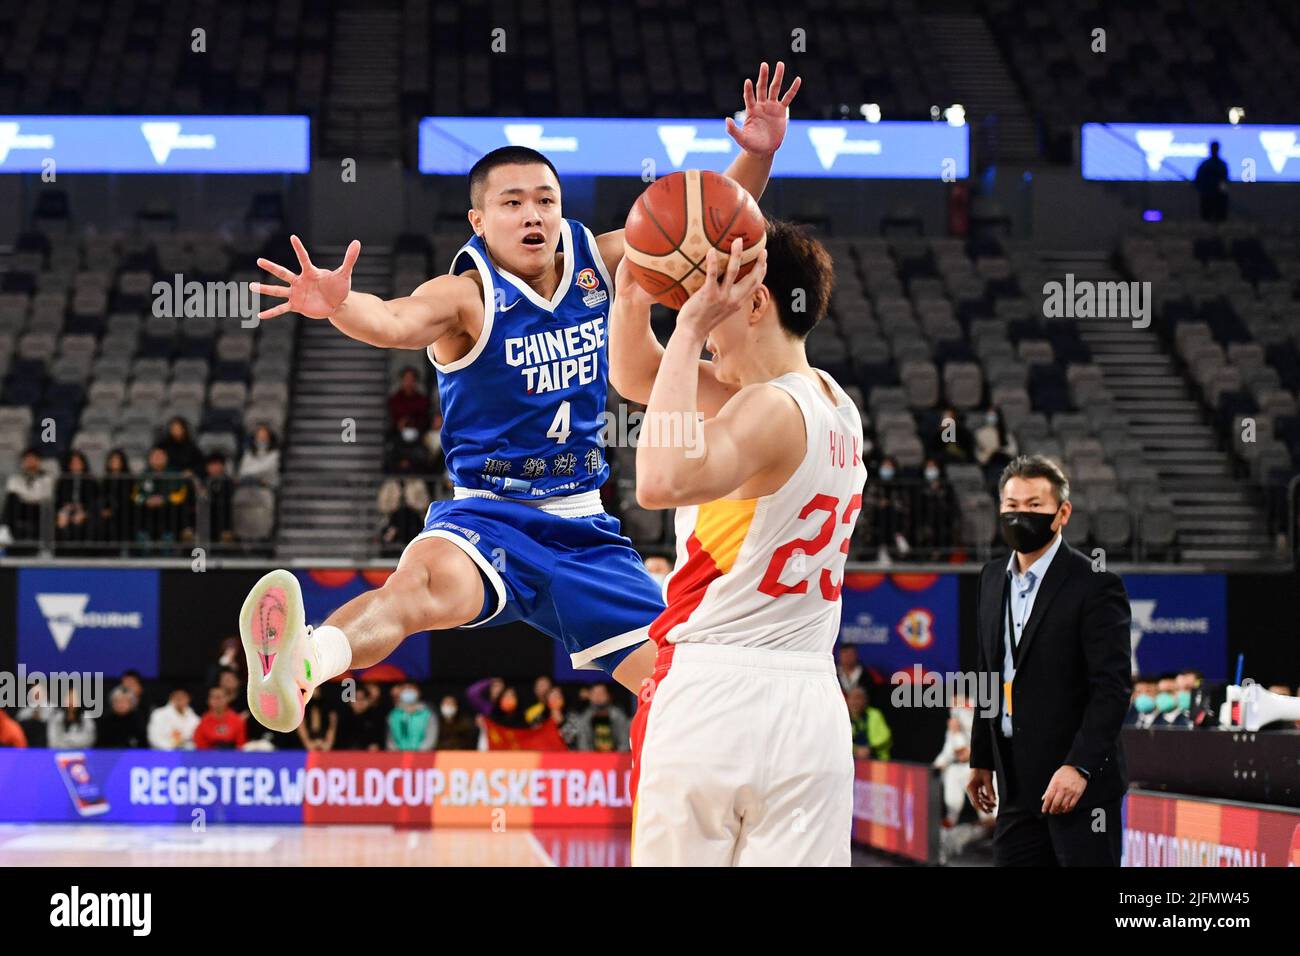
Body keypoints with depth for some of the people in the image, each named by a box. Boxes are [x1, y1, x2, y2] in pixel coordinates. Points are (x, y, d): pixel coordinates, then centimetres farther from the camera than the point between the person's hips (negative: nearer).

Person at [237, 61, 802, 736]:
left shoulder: (598, 263, 5)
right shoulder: (466, 295, -12)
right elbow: (398, 322, -33)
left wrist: (757, 155, -8)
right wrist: (339, 305, -56)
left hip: (584, 528, 7)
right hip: (489, 515, -6)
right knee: (424, 581, -40)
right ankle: (298, 666, -67)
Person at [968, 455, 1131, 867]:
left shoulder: (1094, 585, -10)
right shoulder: (993, 579, 12)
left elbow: (1112, 688, -15)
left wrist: (1079, 767, -23)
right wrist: (981, 759, 20)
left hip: (1080, 784, -7)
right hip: (1017, 783, 7)